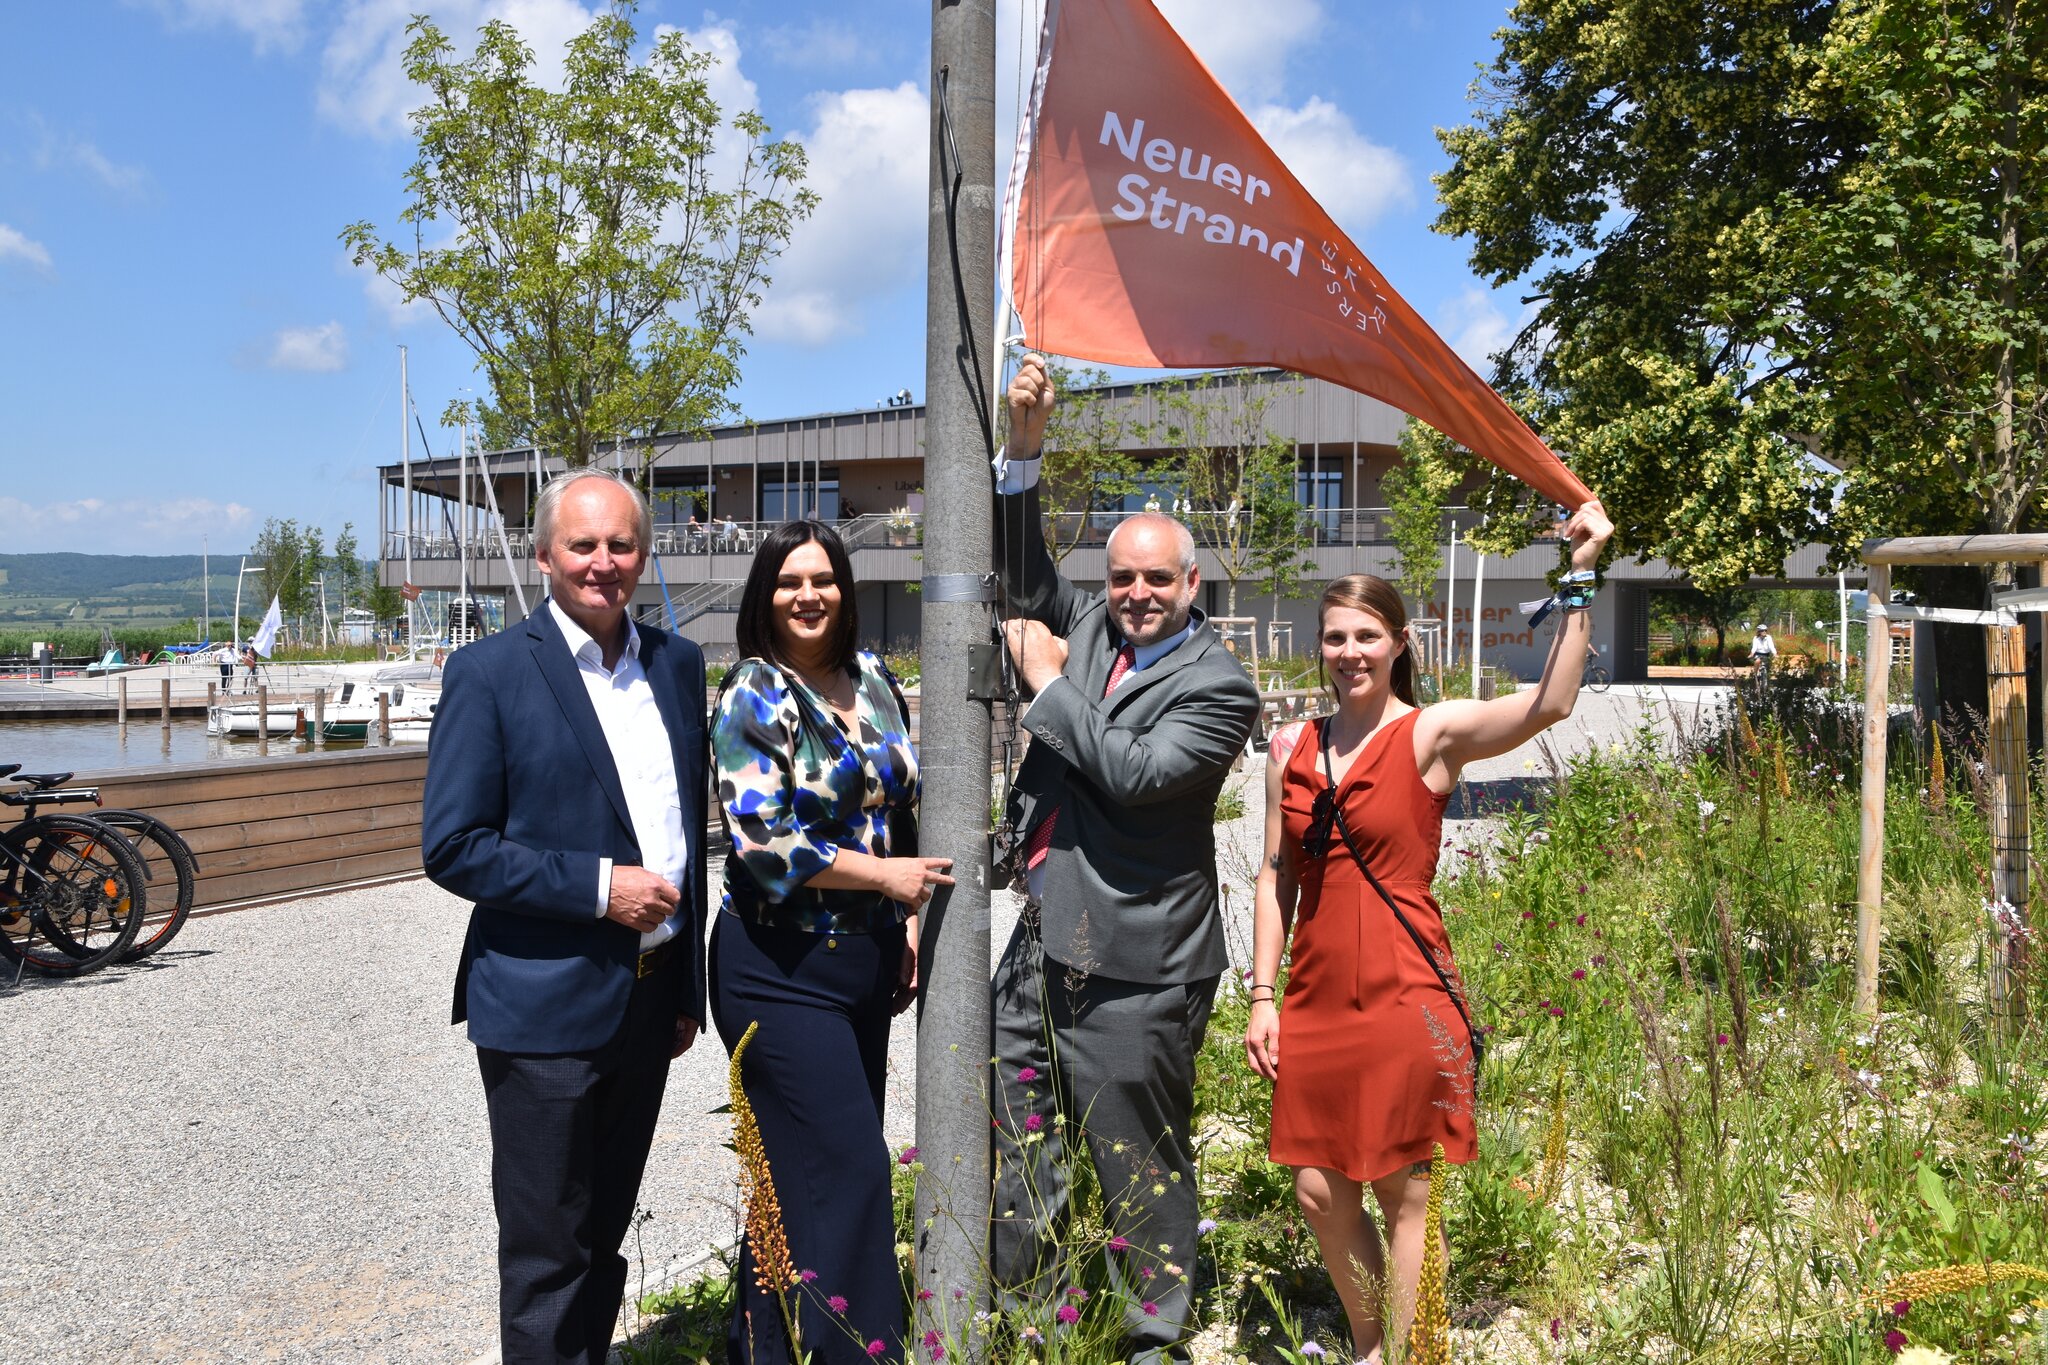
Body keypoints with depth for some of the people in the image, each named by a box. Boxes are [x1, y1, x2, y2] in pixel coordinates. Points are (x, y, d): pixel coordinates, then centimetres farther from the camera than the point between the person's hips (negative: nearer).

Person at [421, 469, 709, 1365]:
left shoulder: (678, 664, 7)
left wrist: (688, 985, 14)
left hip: (650, 998, 5)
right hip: (546, 1005, -5)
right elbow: (452, 848, -12)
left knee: (604, 1239, 20)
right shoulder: (489, 671, -9)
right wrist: (598, 886, -20)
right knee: (546, 1255, 8)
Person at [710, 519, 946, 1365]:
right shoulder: (752, 697, -11)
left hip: (865, 961, 7)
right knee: (847, 1169, -6)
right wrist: (883, 875, -16)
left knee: (810, 1171, 14)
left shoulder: (873, 681, 8)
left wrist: (909, 924, 11)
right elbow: (762, 843, -18)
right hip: (783, 969, -6)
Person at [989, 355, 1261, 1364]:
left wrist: (1048, 682, -14)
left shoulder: (1217, 684, -11)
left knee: (1141, 1161, 6)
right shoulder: (1088, 629, 9)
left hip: (1130, 969, -7)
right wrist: (1023, 447, 4)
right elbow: (1023, 570, 17)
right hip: (1043, 942, 7)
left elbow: (1133, 771, -23)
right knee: (1016, 1146, 15)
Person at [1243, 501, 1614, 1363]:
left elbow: (1549, 706, -23)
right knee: (1319, 1192, 12)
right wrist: (1263, 994, 6)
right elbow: (1276, 877, 10)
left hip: (1405, 999, -5)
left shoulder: (1432, 735, -6)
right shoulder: (1292, 748, 7)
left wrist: (1578, 580, -26)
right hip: (1315, 1000, 5)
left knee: (1404, 1194, 6)